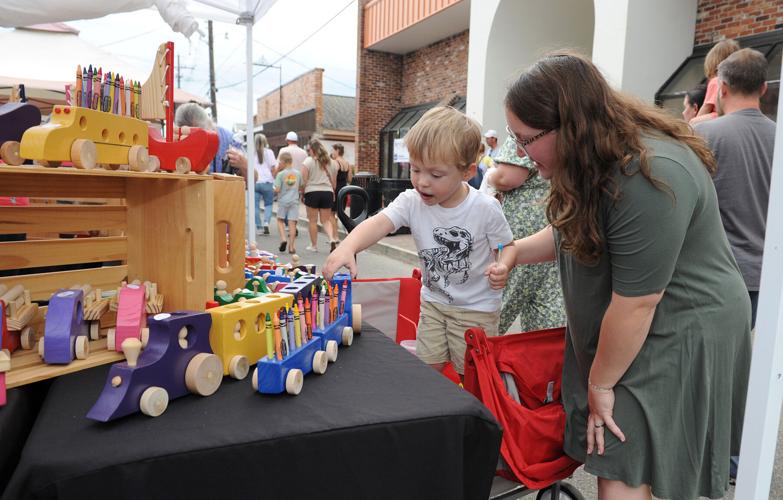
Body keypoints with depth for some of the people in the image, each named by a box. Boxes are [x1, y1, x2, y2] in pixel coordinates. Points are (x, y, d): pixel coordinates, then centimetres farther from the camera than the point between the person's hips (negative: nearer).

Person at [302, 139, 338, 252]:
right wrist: (332, 193, 25)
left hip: (312, 192, -4)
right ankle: (332, 238, -13)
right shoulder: (330, 162, 10)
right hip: (327, 192, 4)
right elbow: (333, 181, 15)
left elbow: (304, 180, -9)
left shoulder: (308, 161, -5)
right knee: (326, 220, 10)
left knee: (312, 220, 6)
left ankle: (314, 245, 13)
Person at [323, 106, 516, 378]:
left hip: (477, 308, -3)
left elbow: (507, 246, -5)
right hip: (433, 301, 3)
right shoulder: (411, 202, -15)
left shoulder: (485, 208, -19)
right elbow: (379, 222, -32)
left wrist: (502, 266, -28)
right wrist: (348, 246, -52)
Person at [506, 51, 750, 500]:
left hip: (676, 333, -8)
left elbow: (635, 305, -24)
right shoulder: (598, 158, 2)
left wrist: (600, 384, -13)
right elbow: (570, 233, 18)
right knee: (613, 458, 14)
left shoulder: (647, 180, -29)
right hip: (615, 331, 8)